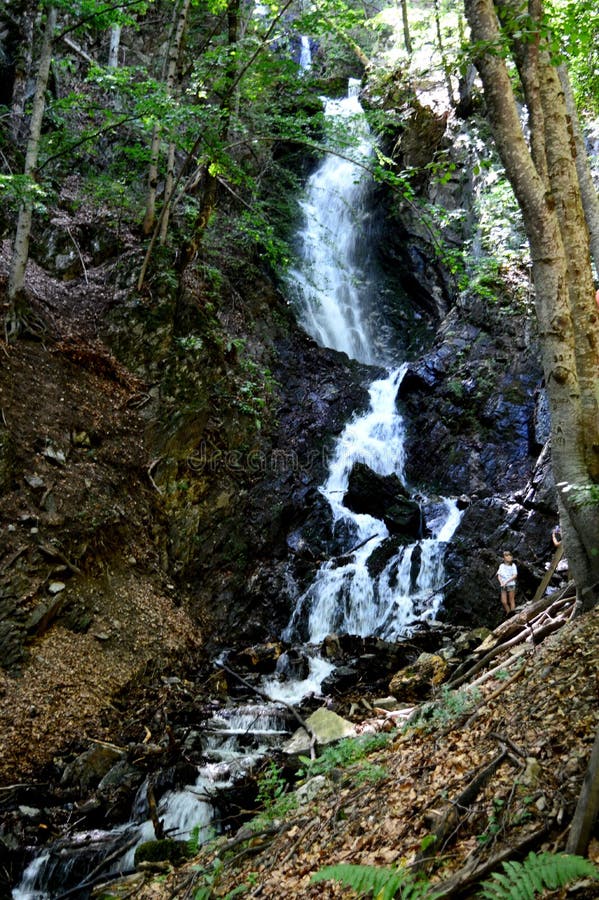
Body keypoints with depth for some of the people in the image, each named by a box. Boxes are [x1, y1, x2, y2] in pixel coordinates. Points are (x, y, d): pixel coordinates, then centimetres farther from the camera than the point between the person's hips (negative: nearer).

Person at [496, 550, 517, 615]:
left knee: (511, 600, 0)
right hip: (503, 586, 3)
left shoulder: (513, 565, 1)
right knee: (504, 602, 0)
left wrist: (506, 582, -13)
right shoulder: (502, 566, 9)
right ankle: (508, 614, 14)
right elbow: (499, 576, 7)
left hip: (511, 585, -3)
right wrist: (501, 582, -12)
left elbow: (515, 575, -6)